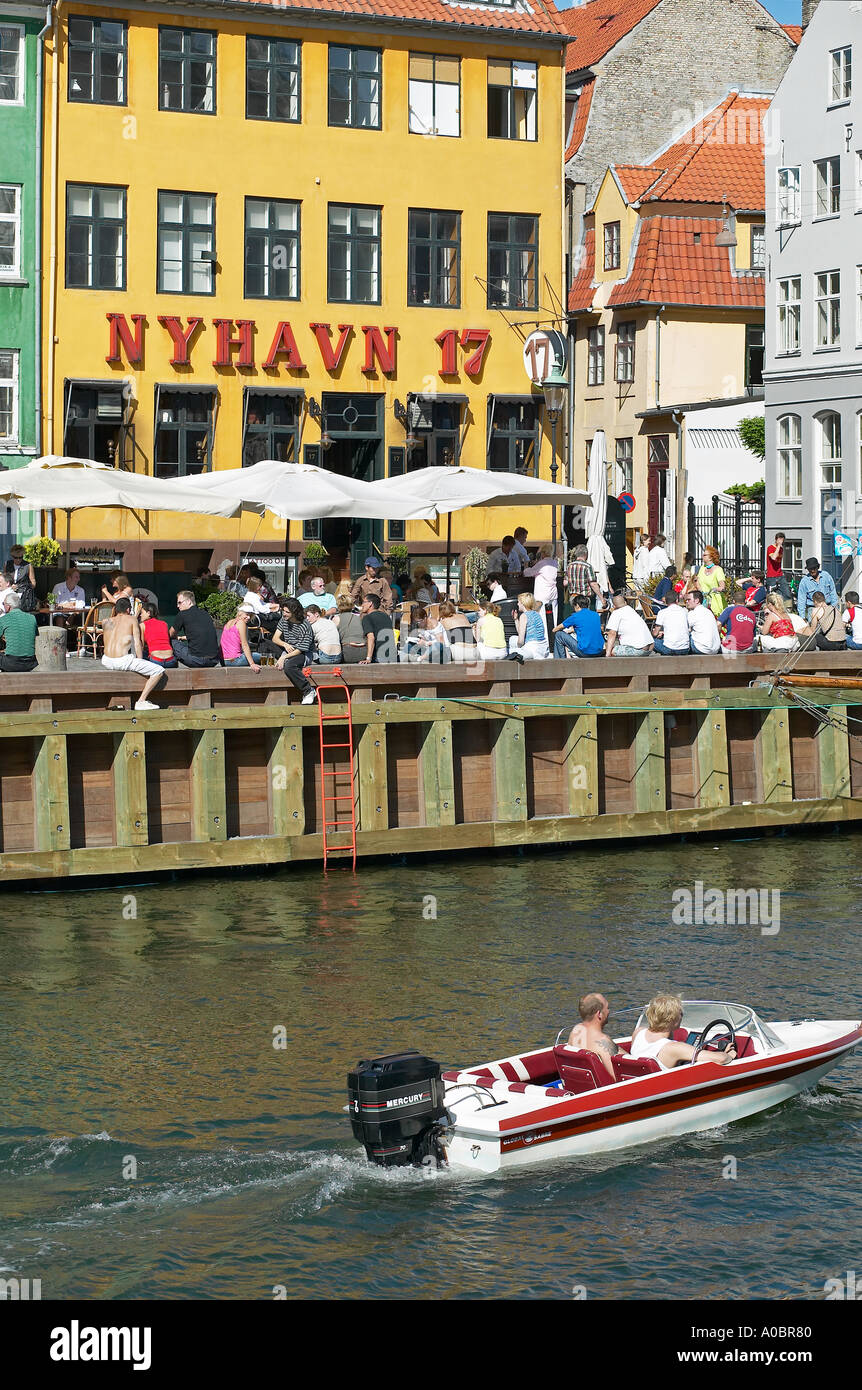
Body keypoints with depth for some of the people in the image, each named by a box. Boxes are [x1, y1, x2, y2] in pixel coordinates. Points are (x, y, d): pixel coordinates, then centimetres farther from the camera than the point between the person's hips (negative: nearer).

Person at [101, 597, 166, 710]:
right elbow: (137, 644, 0)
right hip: (122, 661, -6)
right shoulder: (132, 619, 6)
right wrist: (140, 661, 10)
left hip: (106, 662, 6)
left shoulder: (106, 622, 16)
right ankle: (141, 701, -8)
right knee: (159, 671, -1)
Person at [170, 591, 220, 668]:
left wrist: (178, 638, 39)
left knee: (172, 643, 11)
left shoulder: (183, 614, 1)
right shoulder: (205, 614, 17)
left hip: (197, 660, -6)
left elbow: (171, 634, 16)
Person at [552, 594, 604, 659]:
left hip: (585, 652, -6)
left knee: (558, 635, 6)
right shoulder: (596, 615, 10)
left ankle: (562, 659, 13)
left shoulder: (576, 616, -4)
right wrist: (572, 630, 37)